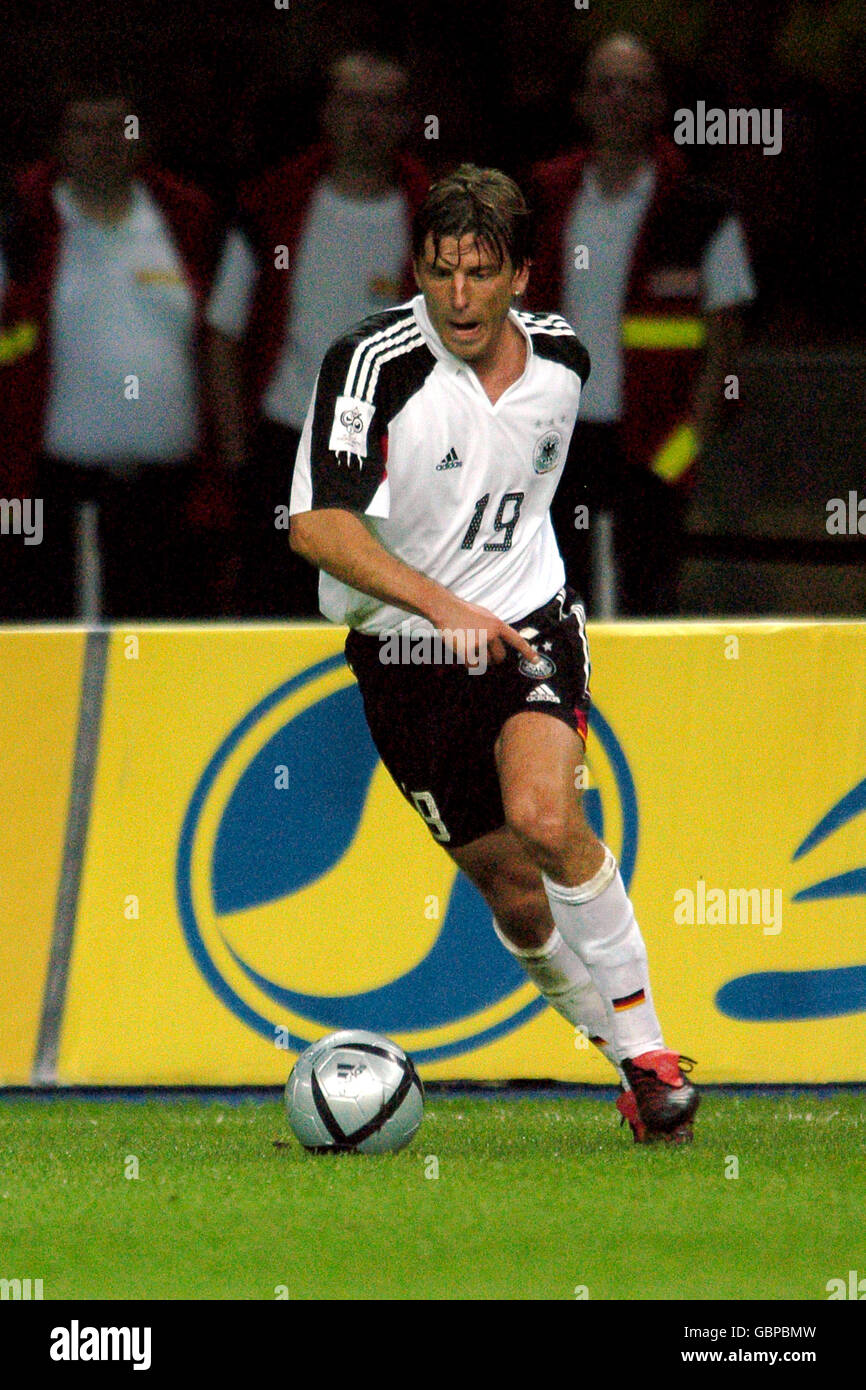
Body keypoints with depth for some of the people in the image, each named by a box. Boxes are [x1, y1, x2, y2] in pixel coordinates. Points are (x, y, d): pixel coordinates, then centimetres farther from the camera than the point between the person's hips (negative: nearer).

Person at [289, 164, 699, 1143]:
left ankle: (646, 1050, -15)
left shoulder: (561, 358, 0)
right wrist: (442, 605, -36)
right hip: (404, 657, -1)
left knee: (545, 817, -25)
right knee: (510, 887, 3)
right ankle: (623, 1063, 24)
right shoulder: (373, 362, -17)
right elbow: (317, 525, -26)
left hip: (529, 623, 1)